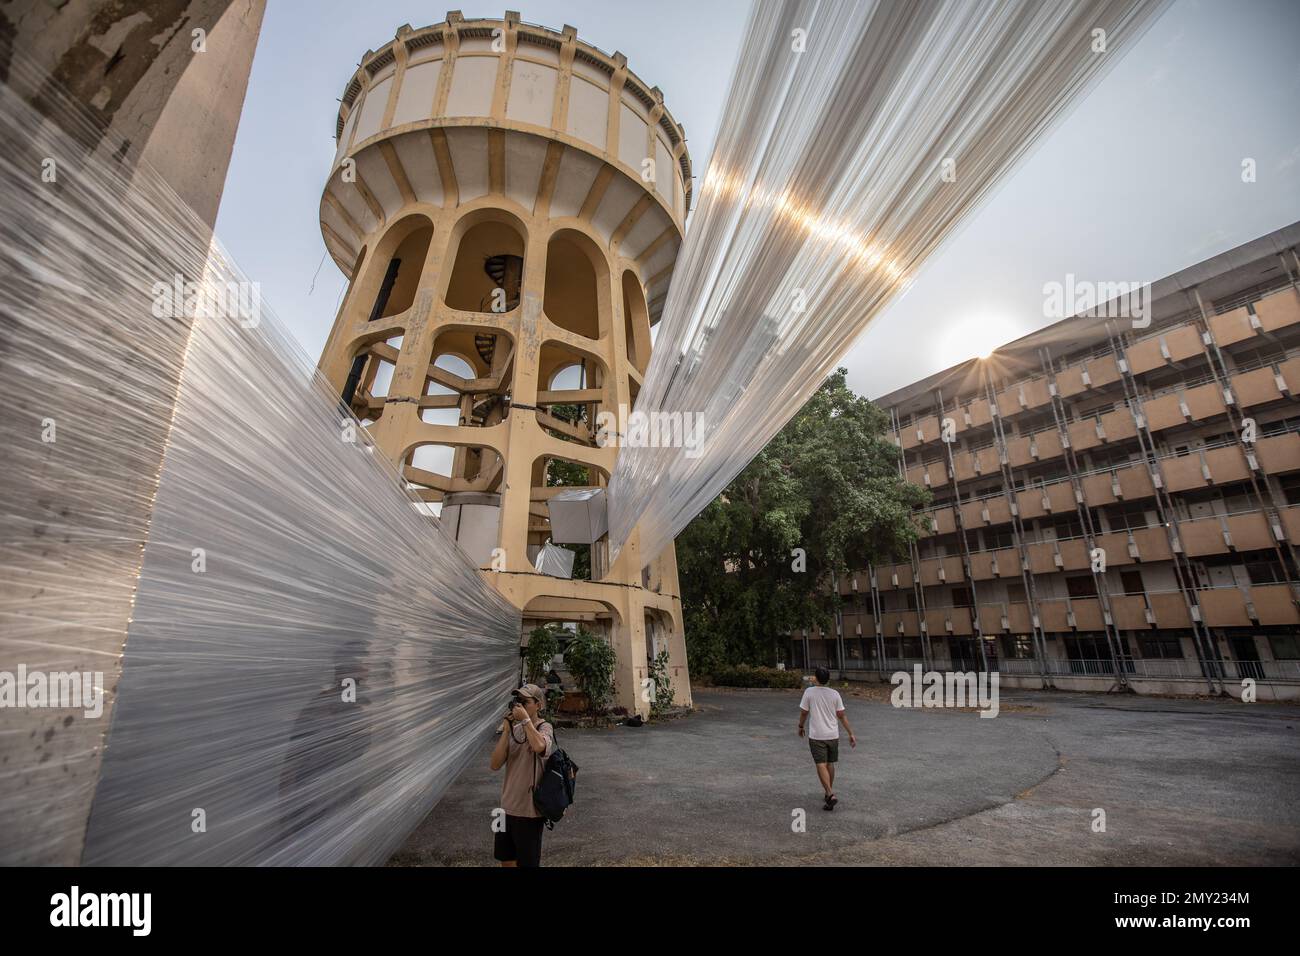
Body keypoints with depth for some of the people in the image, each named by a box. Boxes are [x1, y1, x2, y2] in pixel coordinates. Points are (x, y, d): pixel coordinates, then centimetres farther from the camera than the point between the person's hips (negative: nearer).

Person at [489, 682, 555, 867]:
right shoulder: (513, 729, 2)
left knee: (527, 862, 9)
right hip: (508, 806, 6)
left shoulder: (545, 728, -15)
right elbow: (495, 765, -5)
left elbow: (539, 746, -39)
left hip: (529, 810, -6)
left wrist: (525, 719, -26)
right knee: (506, 859, 23)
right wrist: (506, 730, -13)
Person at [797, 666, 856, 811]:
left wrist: (801, 727, 14)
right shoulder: (835, 693, -3)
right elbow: (842, 715, -1)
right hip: (833, 735, 4)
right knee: (830, 764, 19)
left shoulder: (809, 692, -9)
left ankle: (830, 795, -16)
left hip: (816, 735, -4)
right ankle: (829, 792, 31)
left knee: (821, 765, -3)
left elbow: (803, 712, -3)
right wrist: (851, 734, 8)